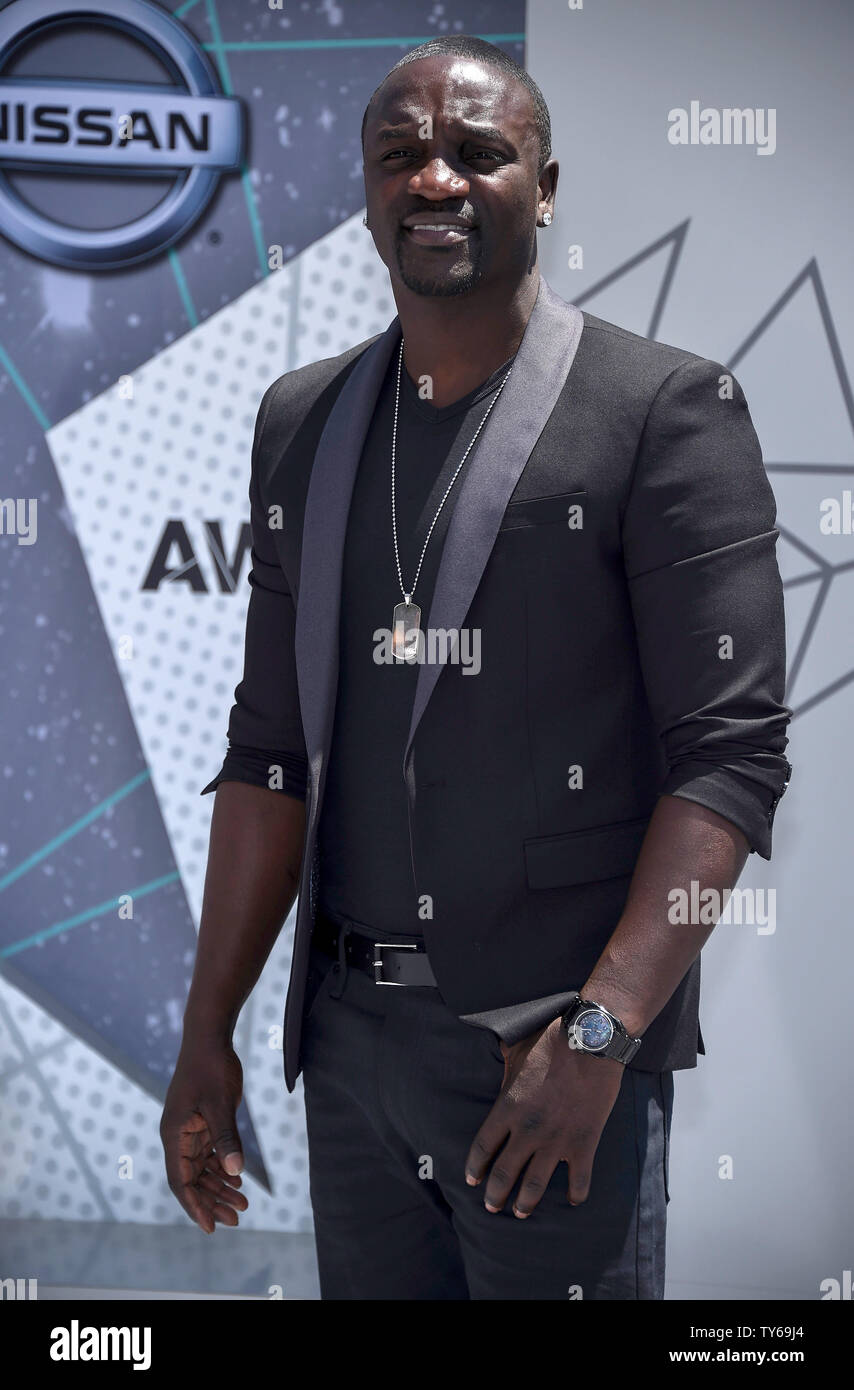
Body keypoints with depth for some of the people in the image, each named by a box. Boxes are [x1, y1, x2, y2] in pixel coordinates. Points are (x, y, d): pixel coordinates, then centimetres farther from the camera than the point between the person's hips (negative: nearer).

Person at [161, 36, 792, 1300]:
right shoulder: (302, 420, 10)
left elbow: (731, 754, -12)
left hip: (555, 1040, -5)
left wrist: (600, 1033, -19)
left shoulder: (667, 411, -7)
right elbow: (272, 752, 11)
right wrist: (207, 1033, 8)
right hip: (346, 1030, 5)